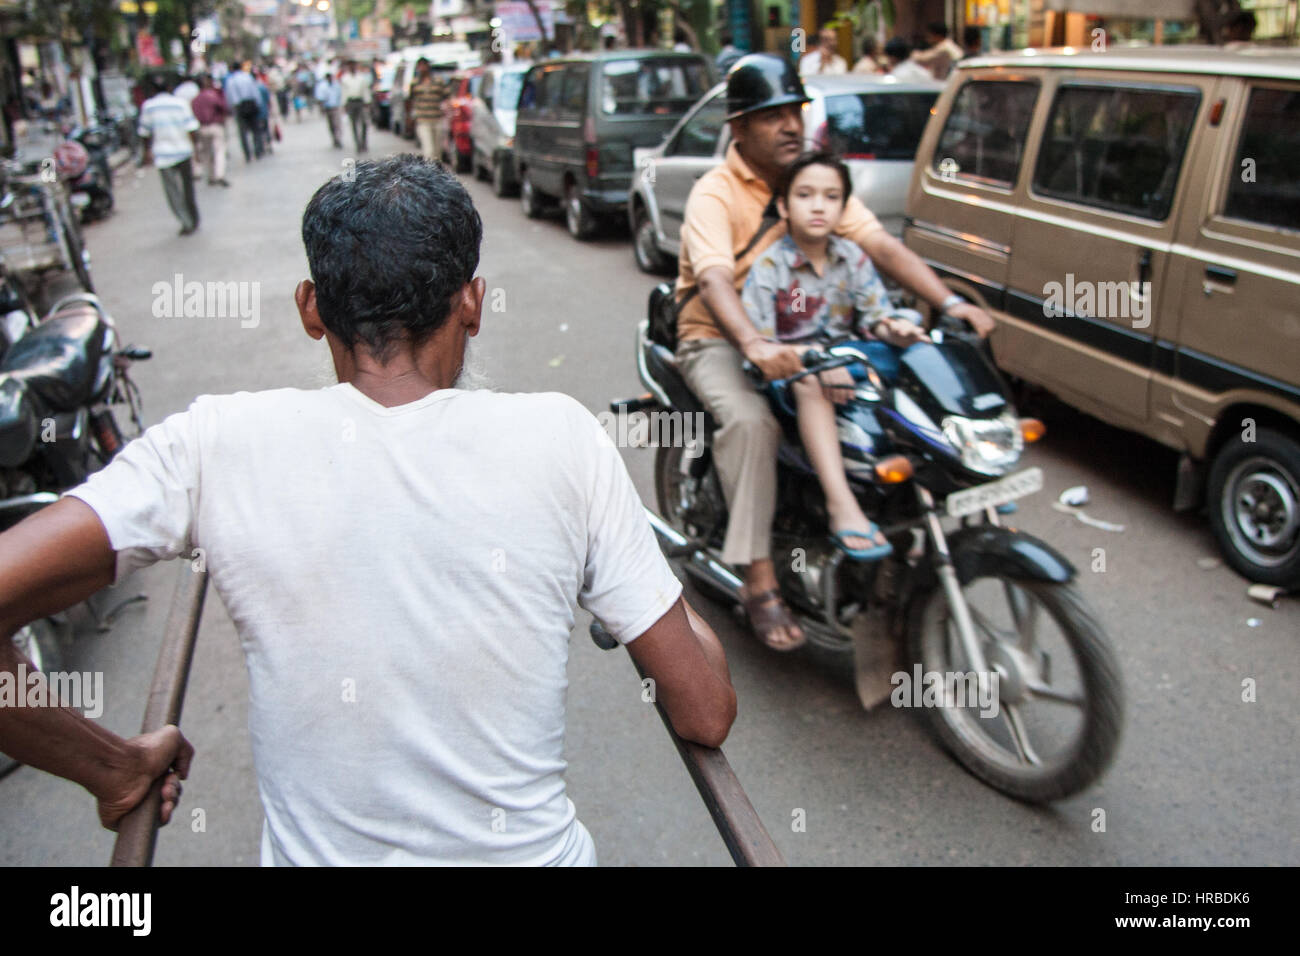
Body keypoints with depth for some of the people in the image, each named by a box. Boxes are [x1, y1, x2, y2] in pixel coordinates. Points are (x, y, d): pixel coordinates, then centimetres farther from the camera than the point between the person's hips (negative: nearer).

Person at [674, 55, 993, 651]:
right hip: (717, 339, -5)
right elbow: (714, 280, -30)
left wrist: (949, 302, -21)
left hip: (802, 330, 6)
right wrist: (755, 346, -49)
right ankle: (759, 583, -28)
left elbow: (881, 245, -6)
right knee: (750, 421, -35)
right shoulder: (714, 193, -12)